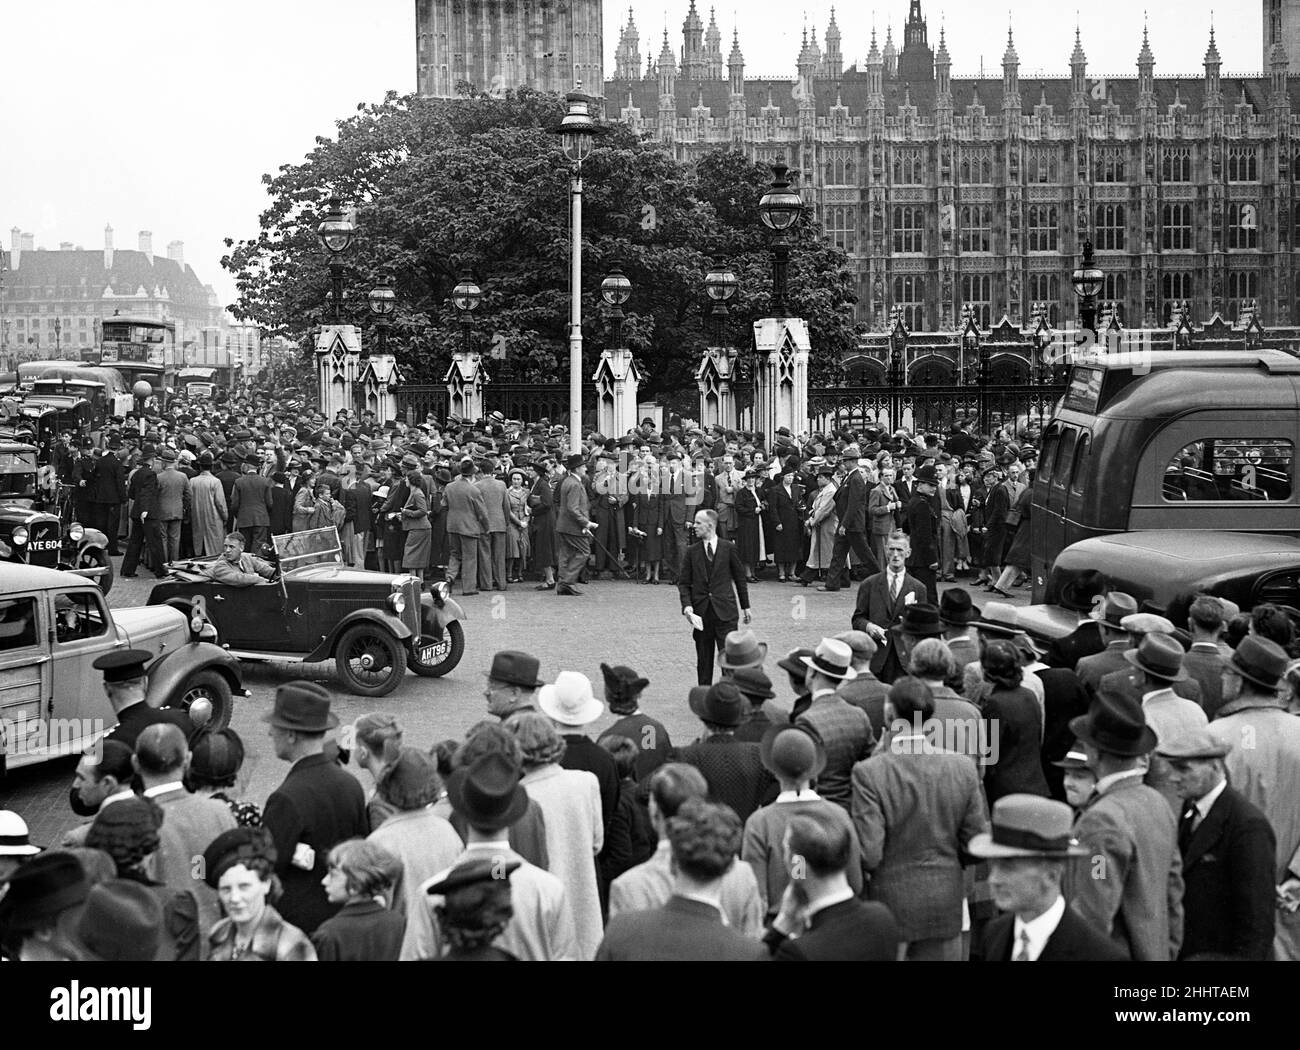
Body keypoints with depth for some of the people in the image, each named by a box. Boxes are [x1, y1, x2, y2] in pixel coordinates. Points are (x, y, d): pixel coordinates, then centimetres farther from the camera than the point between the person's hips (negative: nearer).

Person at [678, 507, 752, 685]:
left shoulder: (728, 547, 3)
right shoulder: (692, 551, 6)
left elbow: (740, 578, 10)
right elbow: (683, 582, 6)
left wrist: (745, 607, 11)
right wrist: (687, 605, -10)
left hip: (725, 611, -2)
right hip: (701, 612, 2)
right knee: (704, 660, 7)